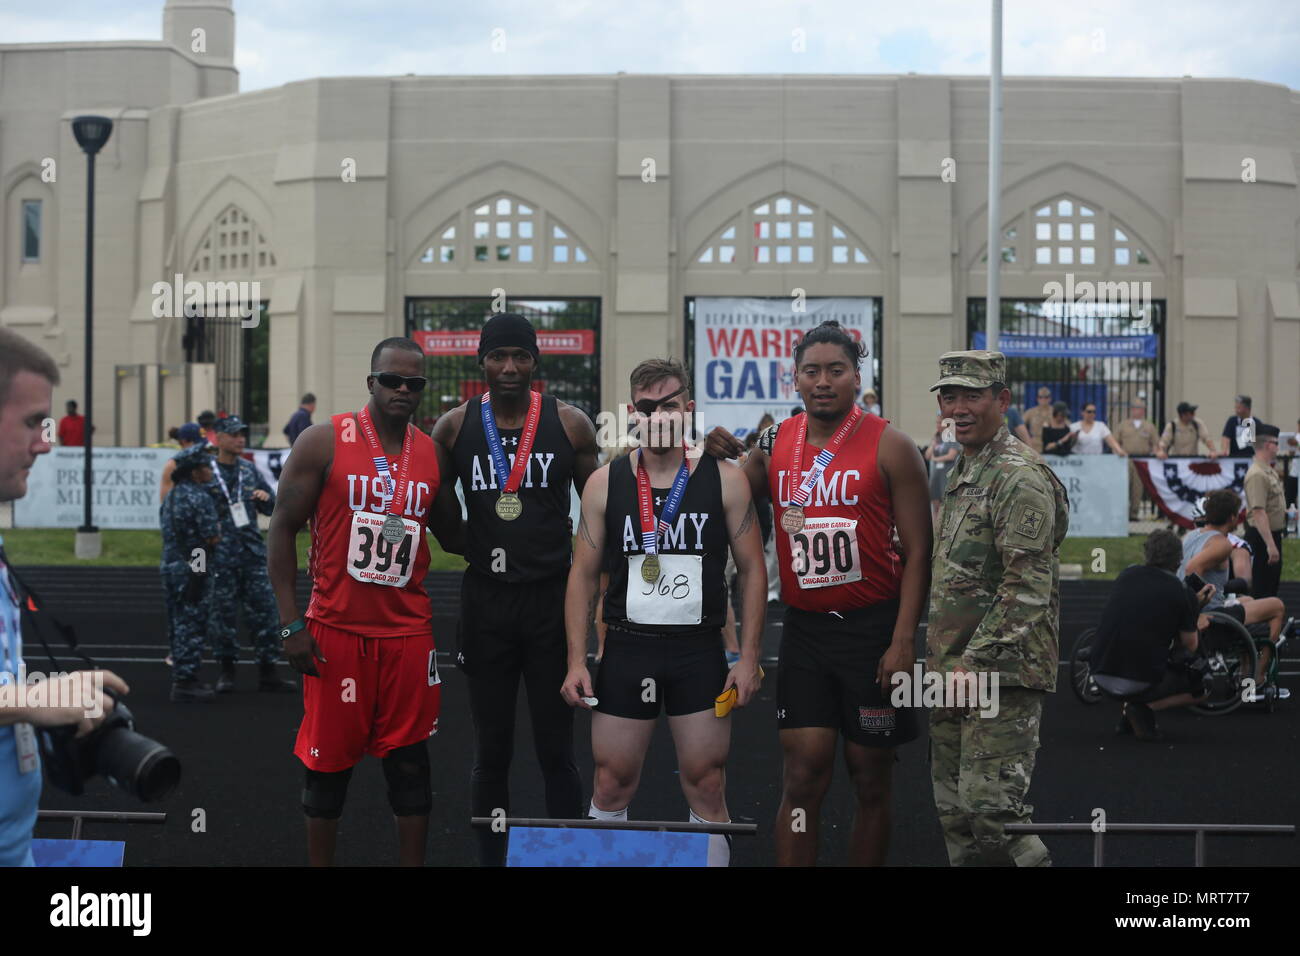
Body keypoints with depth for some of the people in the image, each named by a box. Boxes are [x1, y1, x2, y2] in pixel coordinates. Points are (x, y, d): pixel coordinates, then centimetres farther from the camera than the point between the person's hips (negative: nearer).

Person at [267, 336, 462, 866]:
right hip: (336, 629, -3)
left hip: (408, 632, 3)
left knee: (410, 763, 6)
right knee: (328, 762, 4)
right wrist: (290, 625, -8)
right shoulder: (324, 441, -5)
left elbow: (452, 536, 19)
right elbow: (283, 529, -4)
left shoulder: (432, 455, 7)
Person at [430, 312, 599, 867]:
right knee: (491, 752, 9)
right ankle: (491, 859, 19)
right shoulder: (455, 427, 1)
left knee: (556, 749, 3)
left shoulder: (570, 424, -2)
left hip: (553, 598, -1)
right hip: (485, 601, 1)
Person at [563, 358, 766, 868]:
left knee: (706, 787, 2)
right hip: (626, 649, 1)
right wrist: (576, 661, -1)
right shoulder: (605, 482, 2)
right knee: (611, 786, 4)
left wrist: (748, 657, -4)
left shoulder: (724, 479, 0)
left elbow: (752, 569, 3)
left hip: (700, 652, -1)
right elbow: (584, 574, 6)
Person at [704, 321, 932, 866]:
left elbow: (917, 552, -7)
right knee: (802, 777, -2)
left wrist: (903, 642, -15)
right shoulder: (774, 444, 7)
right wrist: (720, 458, -2)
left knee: (870, 780, 6)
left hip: (872, 629, -3)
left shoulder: (890, 447, -5)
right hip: (804, 631, 3)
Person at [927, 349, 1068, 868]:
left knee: (990, 810, -14)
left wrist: (974, 663, -22)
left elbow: (1027, 590, -20)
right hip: (956, 670, 10)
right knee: (955, 812, 11)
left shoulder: (1019, 476, -14)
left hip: (1002, 674, -10)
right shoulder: (962, 471, 18)